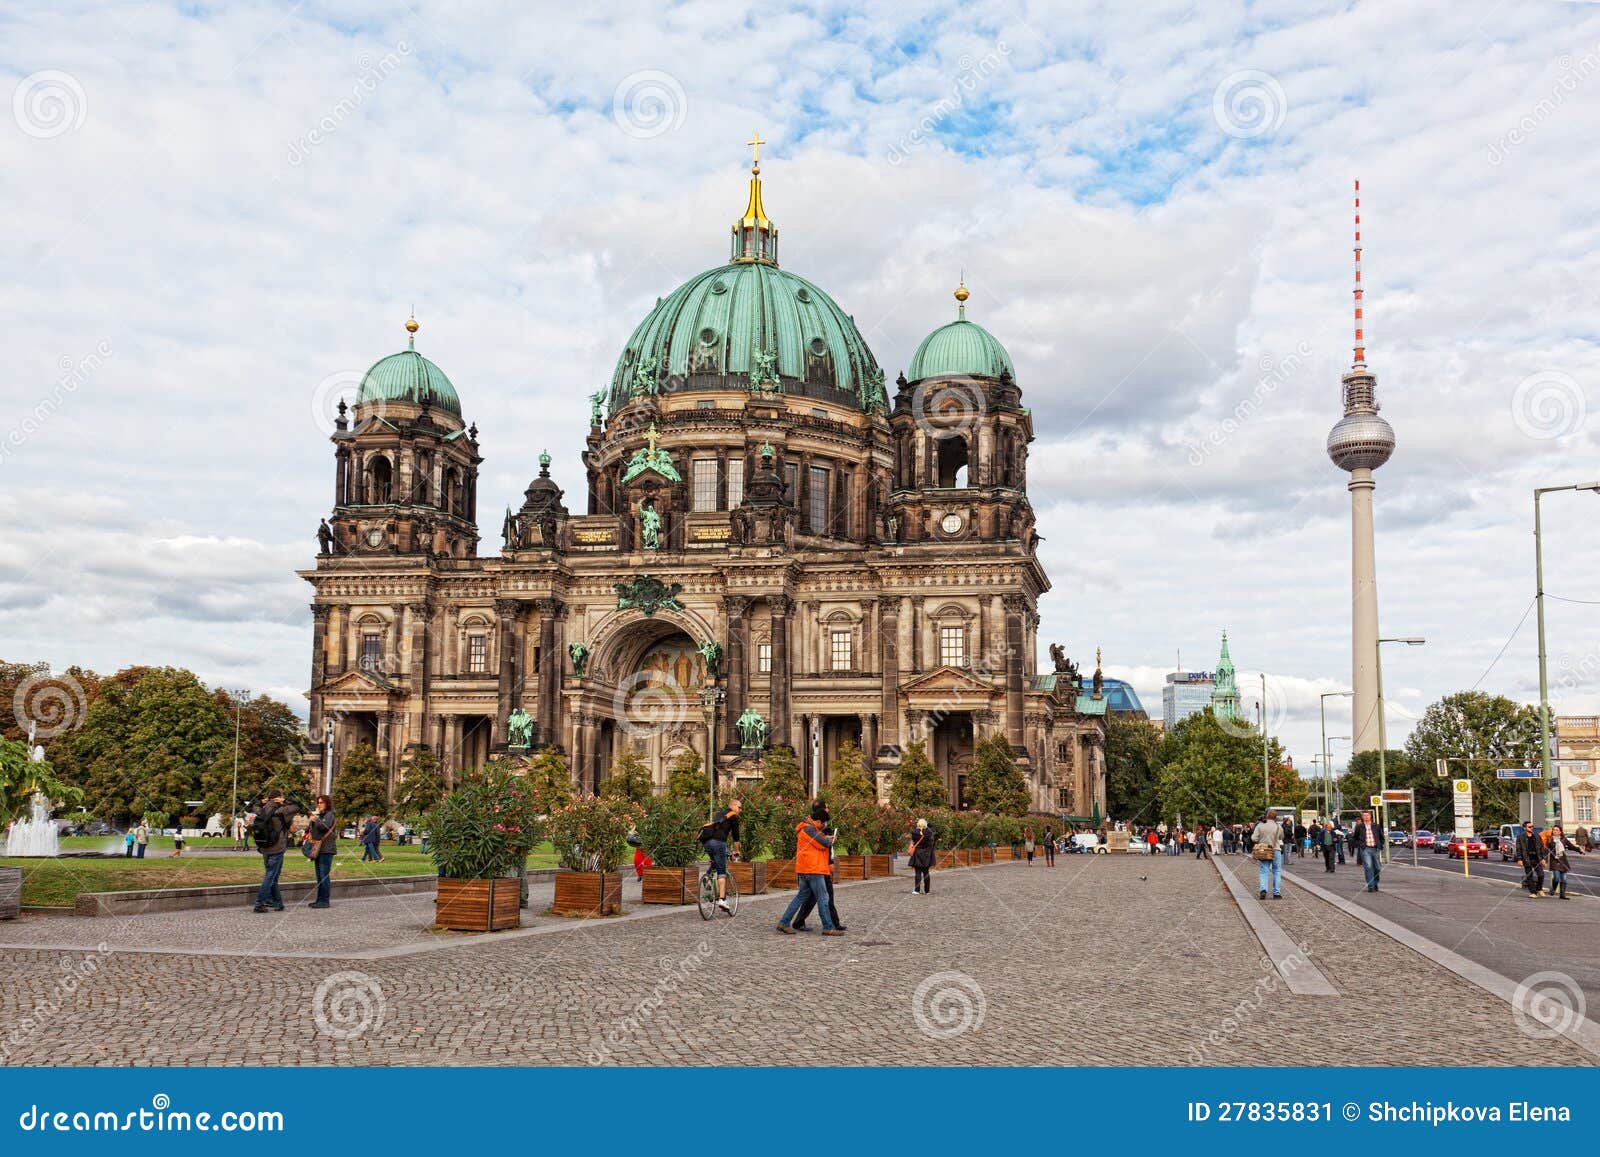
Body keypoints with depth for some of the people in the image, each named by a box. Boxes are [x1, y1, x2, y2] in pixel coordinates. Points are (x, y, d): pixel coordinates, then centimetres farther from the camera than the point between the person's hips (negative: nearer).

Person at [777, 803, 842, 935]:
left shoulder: (808, 828, 17)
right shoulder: (809, 829, -16)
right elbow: (825, 843, -17)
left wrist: (826, 839, 5)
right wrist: (830, 840, 4)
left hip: (804, 870, 10)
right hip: (813, 869, -10)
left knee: (801, 896, 13)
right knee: (822, 898, -4)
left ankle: (784, 923, 12)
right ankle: (828, 928, -1)